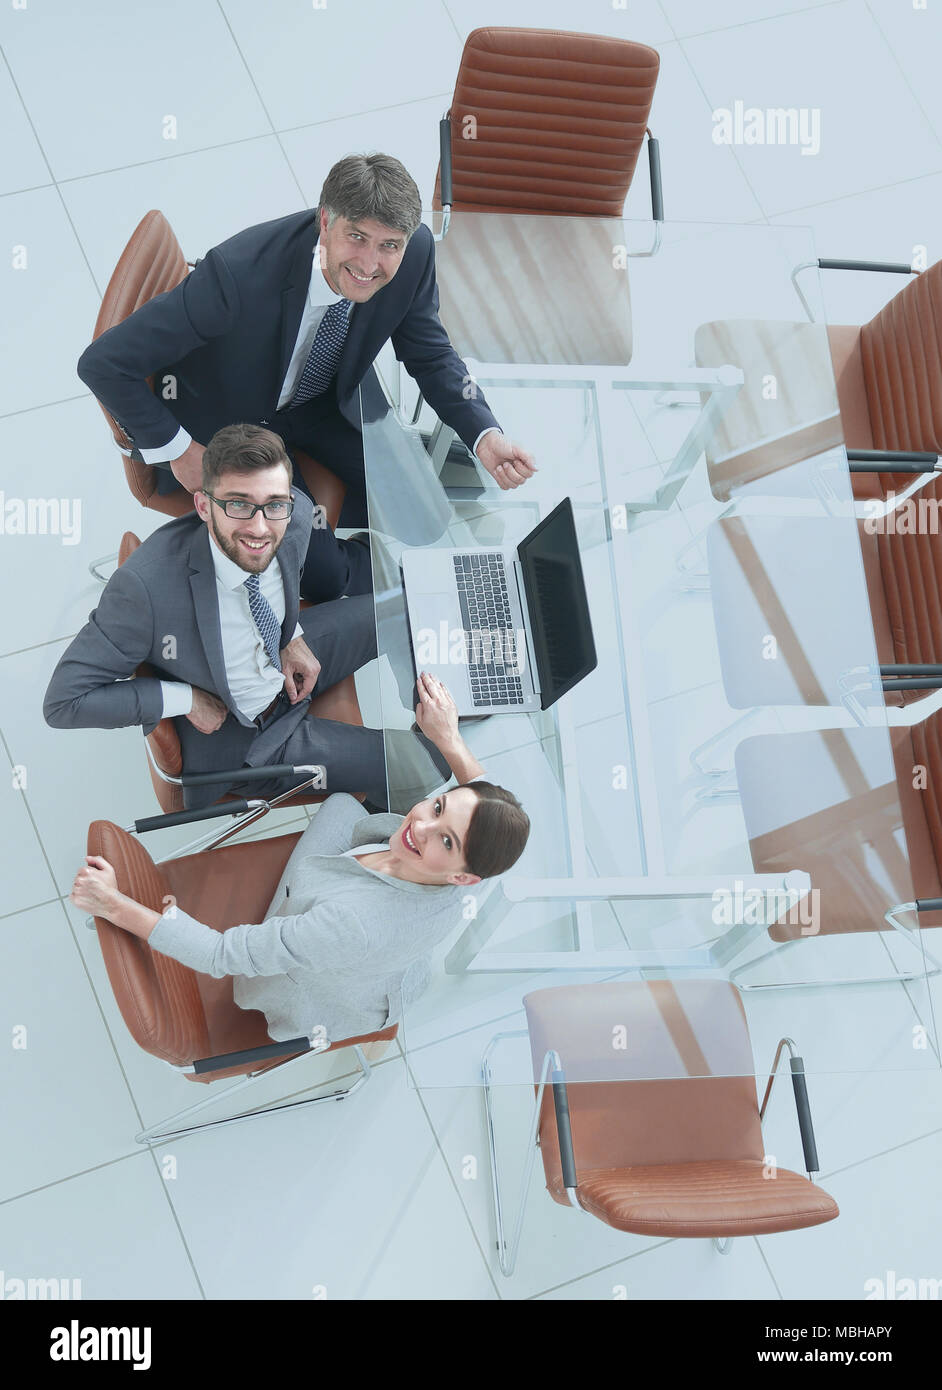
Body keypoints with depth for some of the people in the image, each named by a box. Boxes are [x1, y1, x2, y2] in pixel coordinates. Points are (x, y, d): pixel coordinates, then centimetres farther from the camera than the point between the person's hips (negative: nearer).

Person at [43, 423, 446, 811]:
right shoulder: (145, 585, -38)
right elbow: (63, 701, -29)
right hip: (234, 737, -6)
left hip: (290, 667, 6)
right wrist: (186, 698, -27)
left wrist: (293, 636, -6)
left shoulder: (297, 512, -21)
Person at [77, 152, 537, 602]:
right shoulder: (239, 274, -39)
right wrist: (177, 450, -22)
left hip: (325, 399, 5)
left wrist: (485, 436, -21)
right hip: (227, 421, -5)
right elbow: (102, 363, -31)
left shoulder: (413, 253, -23)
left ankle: (351, 547, 23)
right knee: (321, 575, -18)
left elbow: (430, 354, -4)